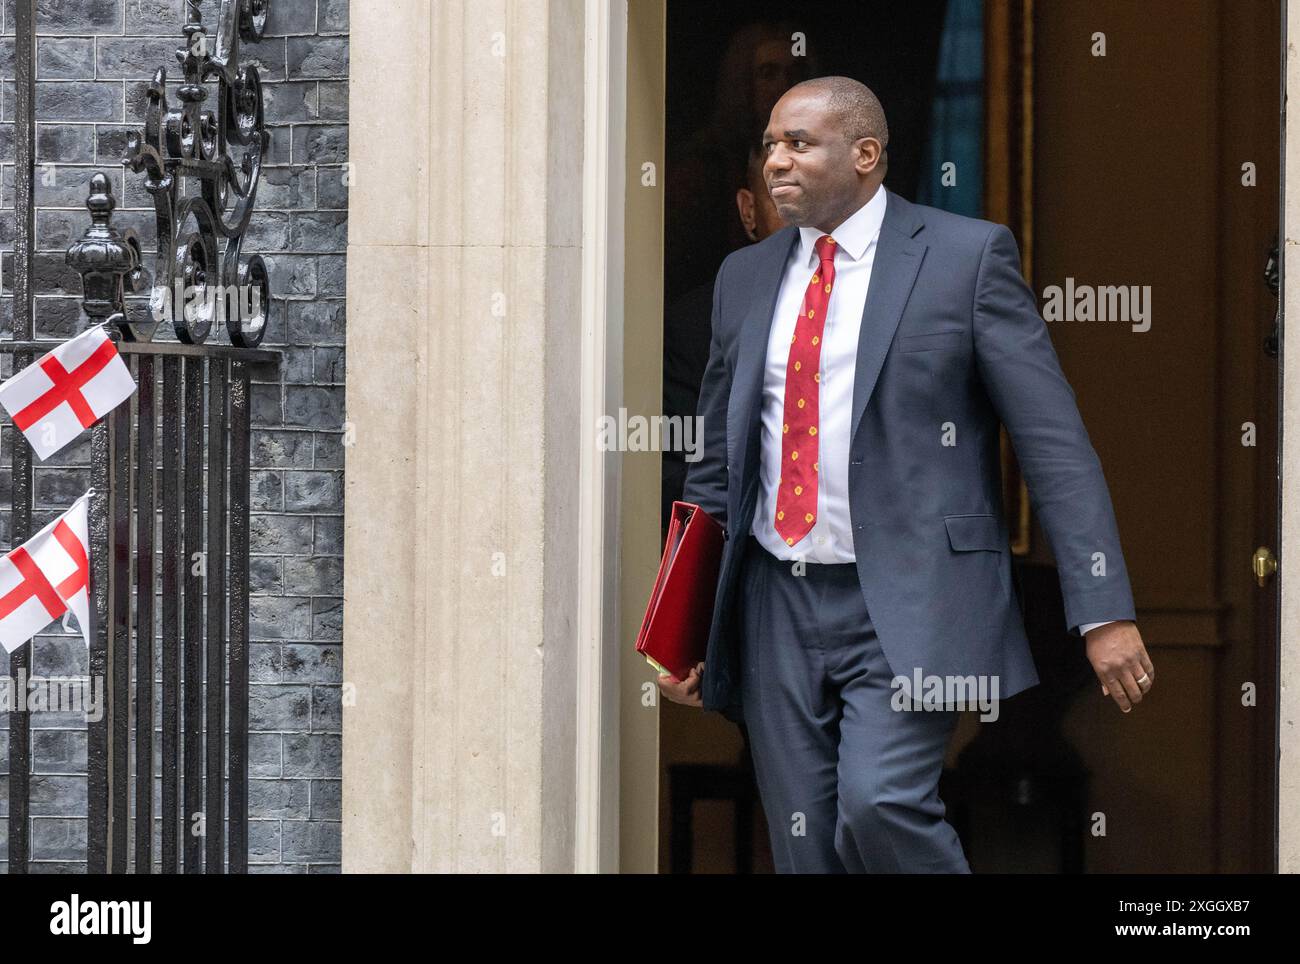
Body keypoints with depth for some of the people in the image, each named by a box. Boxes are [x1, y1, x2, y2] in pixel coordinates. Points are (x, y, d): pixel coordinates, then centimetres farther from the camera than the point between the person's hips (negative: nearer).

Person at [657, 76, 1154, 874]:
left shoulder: (967, 256, -2)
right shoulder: (746, 277, 13)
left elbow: (1054, 440, -6)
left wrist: (1104, 612, -13)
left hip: (910, 605, -5)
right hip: (780, 607, 5)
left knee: (878, 804, -25)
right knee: (805, 851, 3)